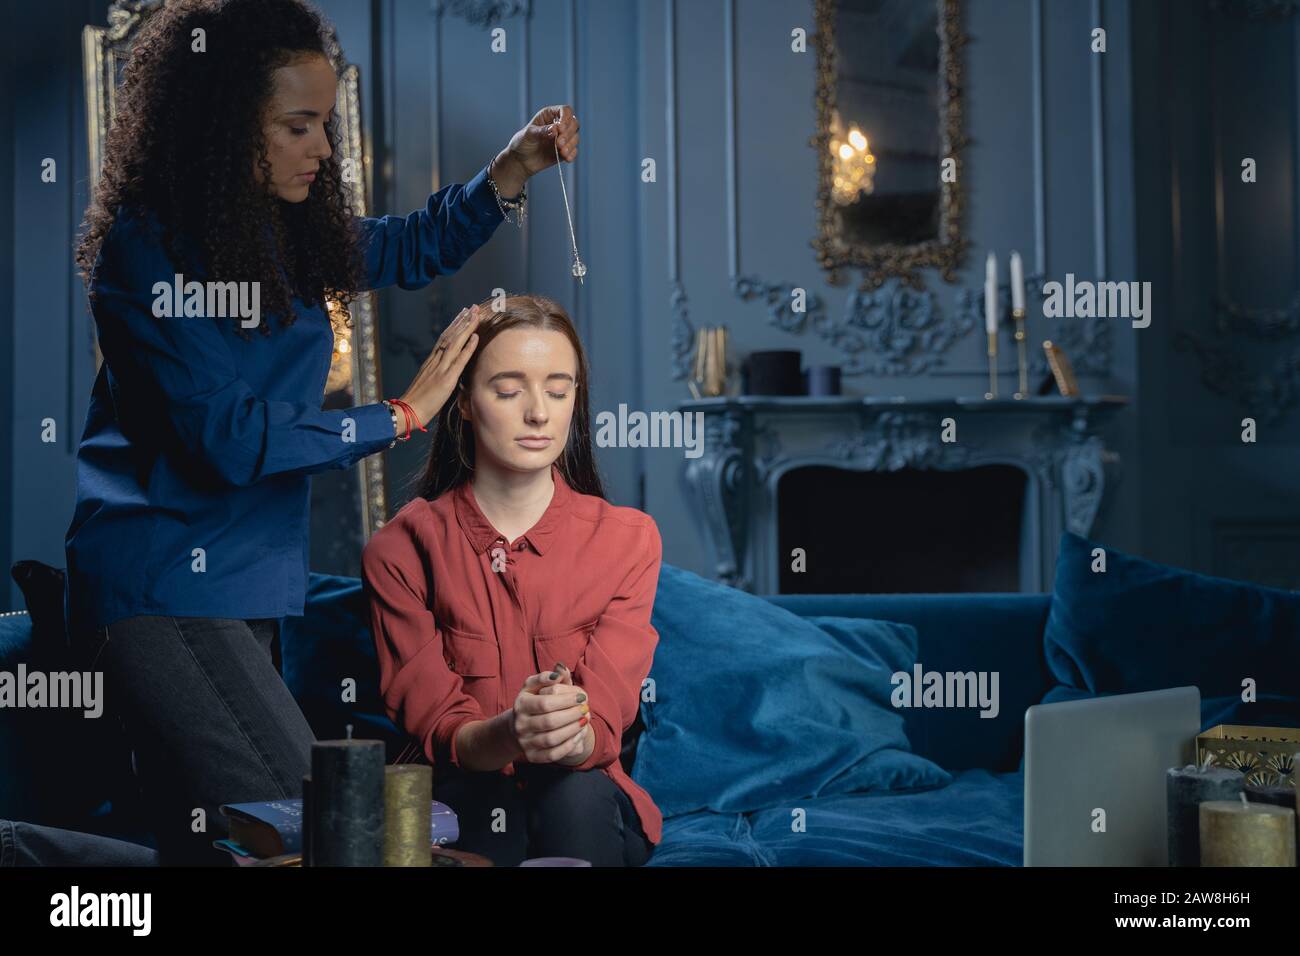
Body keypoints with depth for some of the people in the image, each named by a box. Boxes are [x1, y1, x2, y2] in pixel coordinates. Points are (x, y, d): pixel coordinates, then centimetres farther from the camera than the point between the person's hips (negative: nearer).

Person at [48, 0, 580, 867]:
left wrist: (515, 167, 9)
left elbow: (413, 250, 25)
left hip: (245, 583, 8)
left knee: (205, 836, 14)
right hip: (163, 588, -8)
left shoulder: (284, 228, 7)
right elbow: (226, 437, -19)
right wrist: (398, 417, -13)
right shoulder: (147, 247, -14)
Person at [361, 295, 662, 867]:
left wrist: (573, 735, -38)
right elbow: (433, 723, -10)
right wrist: (507, 735, -35)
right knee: (476, 801, -36)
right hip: (462, 798, -2)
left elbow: (605, 720, -11)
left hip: (588, 803, 3)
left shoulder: (627, 539, 0)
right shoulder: (400, 550, -3)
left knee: (577, 794, -32)